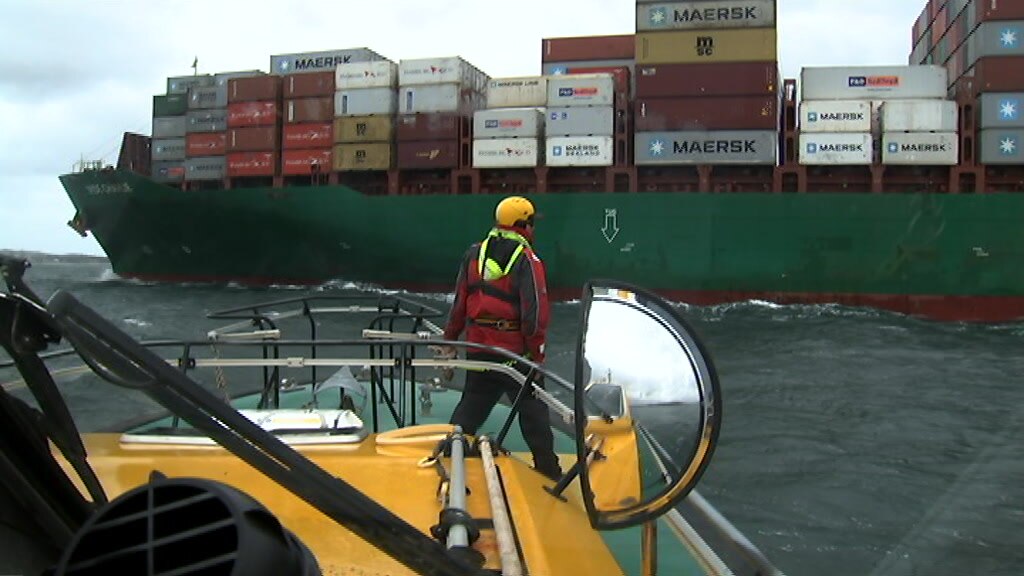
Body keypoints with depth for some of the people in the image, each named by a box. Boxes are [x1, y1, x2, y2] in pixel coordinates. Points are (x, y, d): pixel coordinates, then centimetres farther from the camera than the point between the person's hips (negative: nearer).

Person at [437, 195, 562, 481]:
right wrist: (537, 353, -8)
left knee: (471, 405, 18)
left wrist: (449, 340, 17)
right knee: (533, 410, 10)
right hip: (514, 351, -4)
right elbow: (535, 310, -16)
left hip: (478, 348, 5)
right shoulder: (526, 259, -12)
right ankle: (548, 468, 20)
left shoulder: (474, 253, 5)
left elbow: (459, 302, 9)